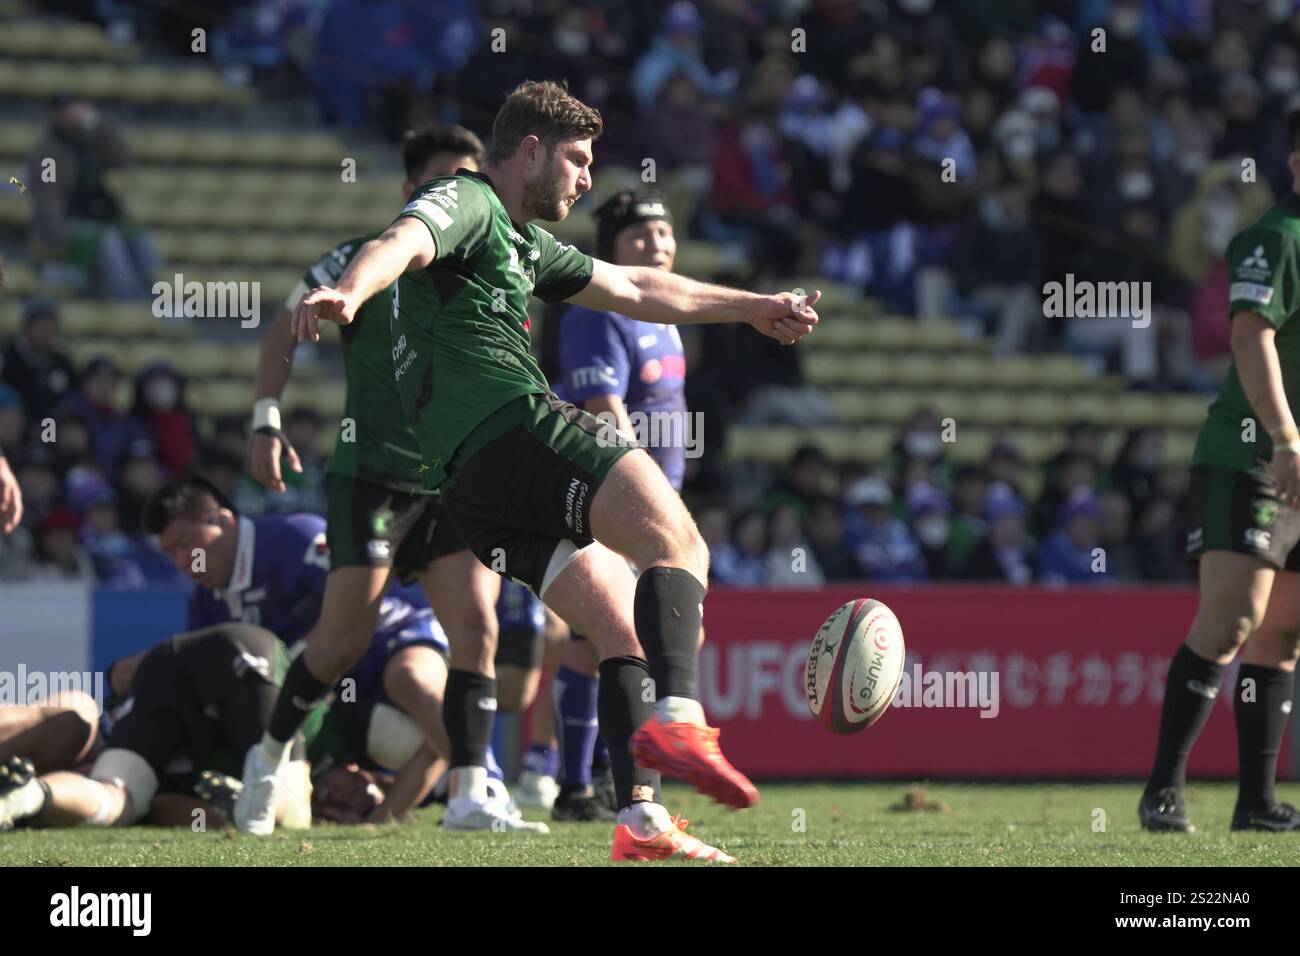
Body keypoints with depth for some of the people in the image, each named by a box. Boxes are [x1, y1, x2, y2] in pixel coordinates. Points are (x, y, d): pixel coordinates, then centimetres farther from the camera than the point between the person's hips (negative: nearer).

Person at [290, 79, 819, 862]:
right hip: (516, 425, -10)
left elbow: (636, 291, 44)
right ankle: (677, 719, -46)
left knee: (624, 628, 8)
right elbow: (404, 244, -21)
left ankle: (641, 818, -2)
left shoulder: (522, 243, 33)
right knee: (677, 542, -23)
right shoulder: (464, 202, 2)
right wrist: (349, 293, -44)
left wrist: (753, 308, 50)